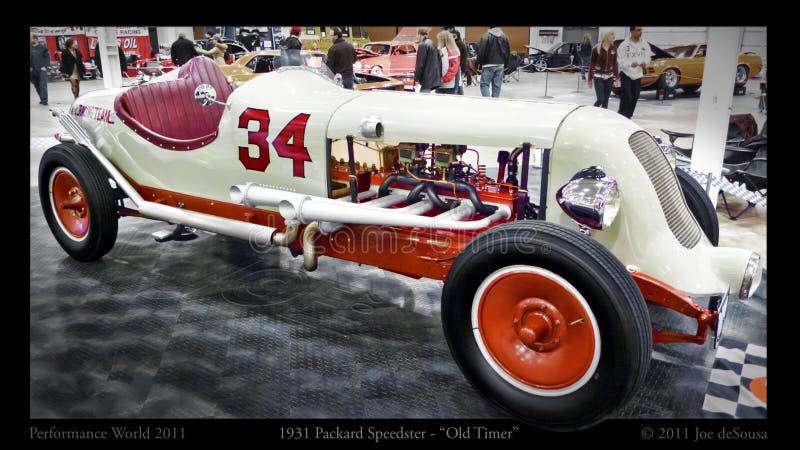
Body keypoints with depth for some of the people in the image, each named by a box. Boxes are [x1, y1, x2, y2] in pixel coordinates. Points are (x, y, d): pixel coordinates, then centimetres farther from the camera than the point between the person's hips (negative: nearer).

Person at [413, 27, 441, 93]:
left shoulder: (422, 46, -11)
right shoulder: (433, 45, 17)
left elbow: (420, 64, -14)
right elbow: (439, 62, 19)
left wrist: (416, 79, -7)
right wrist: (440, 75, 22)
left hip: (427, 80, -9)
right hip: (436, 80, 9)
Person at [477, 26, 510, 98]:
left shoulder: (486, 36, -10)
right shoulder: (504, 37, 8)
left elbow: (481, 52, -11)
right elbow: (508, 52, 14)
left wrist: (479, 63, -2)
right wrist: (505, 65, 20)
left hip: (488, 65, -5)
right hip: (500, 65, 5)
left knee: (484, 84, 1)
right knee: (497, 85, 7)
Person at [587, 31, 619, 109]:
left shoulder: (613, 49, 4)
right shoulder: (596, 49, -8)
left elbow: (615, 64, 8)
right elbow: (591, 64, -4)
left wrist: (617, 78, 4)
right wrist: (590, 79, -3)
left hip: (609, 77, 4)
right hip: (598, 77, -4)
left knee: (606, 100, 4)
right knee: (600, 99, -11)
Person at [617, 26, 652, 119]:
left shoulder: (644, 44, 3)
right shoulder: (624, 44, -12)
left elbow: (648, 56, 9)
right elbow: (620, 59, -13)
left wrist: (644, 62, -14)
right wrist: (630, 64, -28)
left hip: (638, 74, 5)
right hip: (626, 73, -5)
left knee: (635, 97, 8)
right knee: (627, 97, -14)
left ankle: (628, 116, 20)